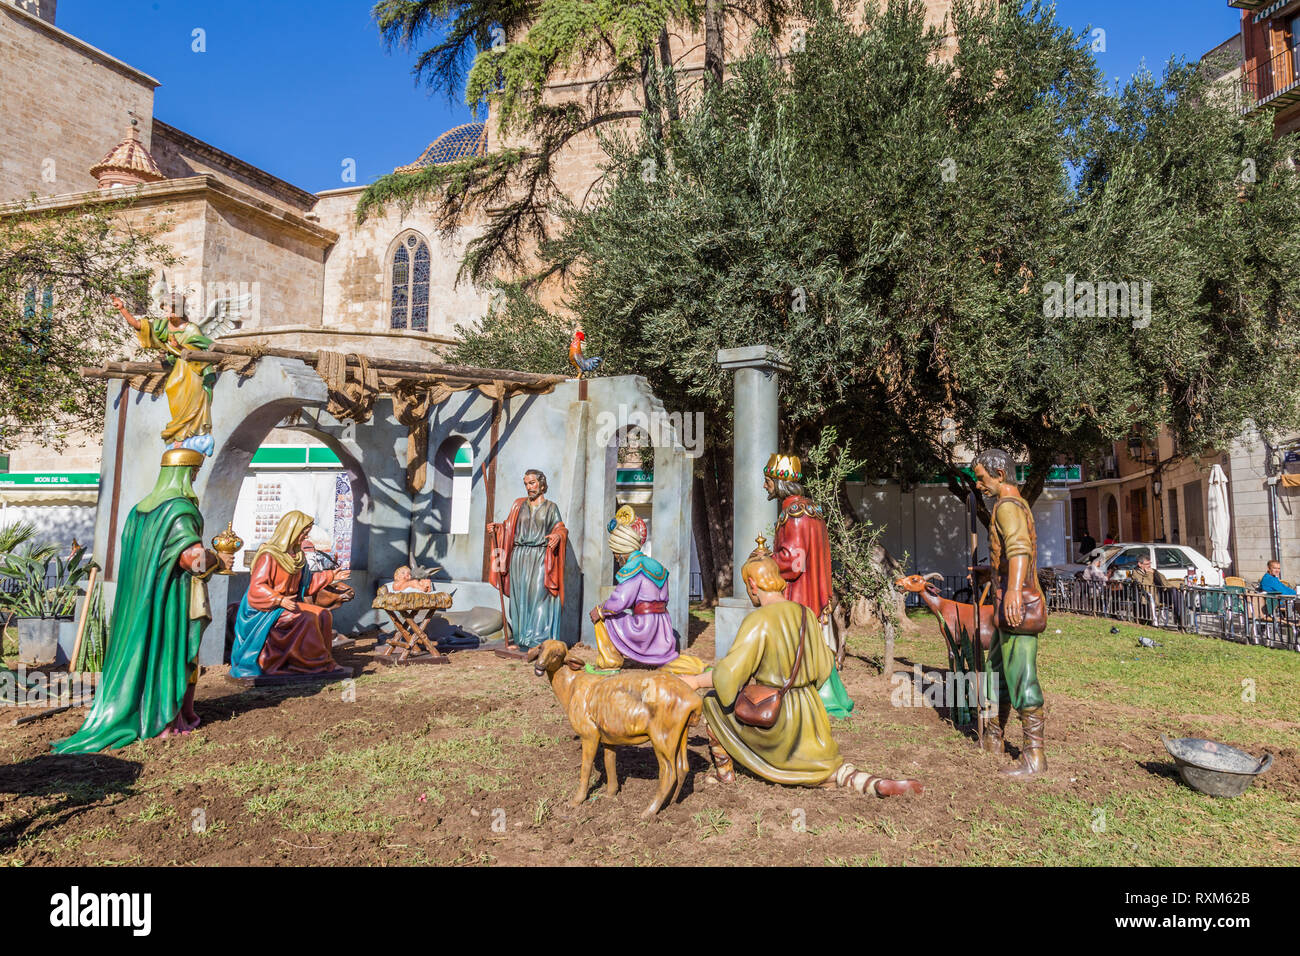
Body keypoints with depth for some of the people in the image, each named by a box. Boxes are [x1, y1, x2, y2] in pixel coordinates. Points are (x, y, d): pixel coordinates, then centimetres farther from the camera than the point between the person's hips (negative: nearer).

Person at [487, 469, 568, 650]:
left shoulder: (550, 507, 9)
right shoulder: (519, 504, 15)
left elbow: (560, 528, 2)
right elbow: (508, 527, 16)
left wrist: (558, 535, -19)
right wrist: (496, 528, -2)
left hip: (540, 558, -3)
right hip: (519, 557, 3)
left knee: (539, 596, -10)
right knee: (519, 596, 2)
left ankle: (538, 640, -6)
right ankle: (518, 638, 8)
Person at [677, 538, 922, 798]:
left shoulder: (758, 620, -19)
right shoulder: (806, 615, 2)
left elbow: (730, 672, -21)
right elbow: (823, 666, 10)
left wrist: (696, 680, -6)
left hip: (769, 714, -6)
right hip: (807, 714, 7)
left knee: (711, 697, 12)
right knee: (826, 770, 25)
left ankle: (724, 772, 18)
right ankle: (879, 785, 3)